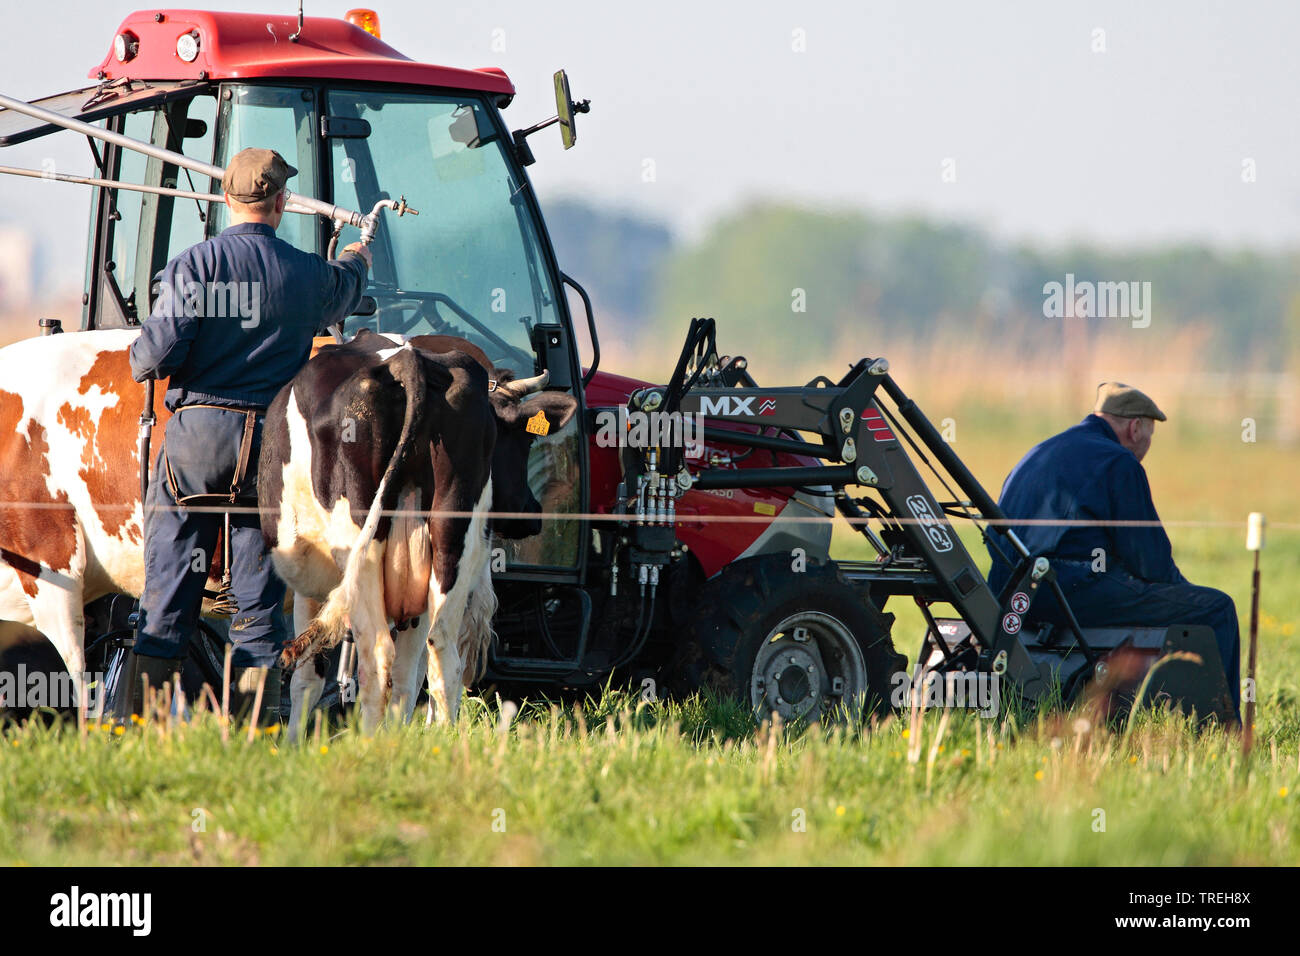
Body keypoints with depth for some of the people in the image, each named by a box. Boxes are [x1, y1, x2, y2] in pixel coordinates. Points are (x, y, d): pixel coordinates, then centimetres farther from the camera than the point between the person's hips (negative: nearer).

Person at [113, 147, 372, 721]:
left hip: (195, 434, -1)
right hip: (270, 438, 1)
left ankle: (134, 721, 2)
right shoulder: (309, 275, 4)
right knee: (259, 594, 6)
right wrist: (357, 260, 53)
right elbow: (347, 291, 29)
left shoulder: (193, 265, -5)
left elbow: (157, 353, -14)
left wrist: (138, 363, 11)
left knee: (169, 587, 4)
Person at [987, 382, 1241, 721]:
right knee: (1216, 609, -1)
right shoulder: (1118, 463, -3)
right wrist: (1181, 588, 14)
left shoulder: (1037, 455, 24)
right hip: (1075, 591, -9)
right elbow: (1149, 557, -7)